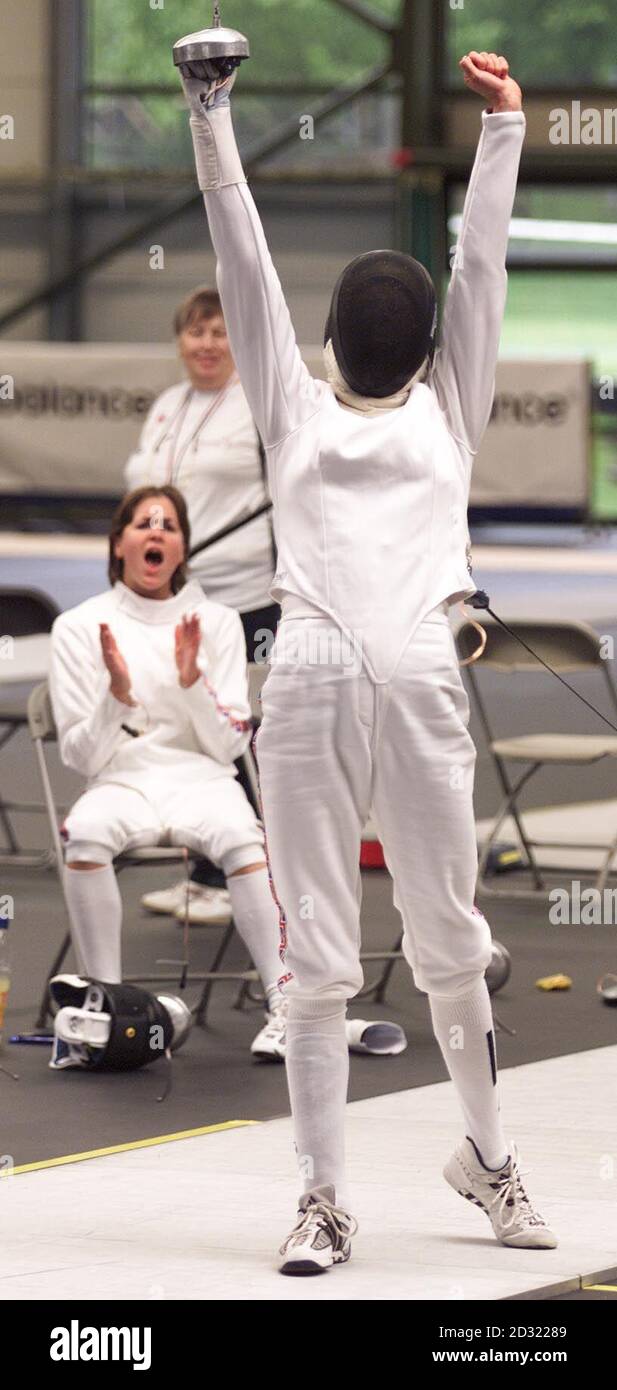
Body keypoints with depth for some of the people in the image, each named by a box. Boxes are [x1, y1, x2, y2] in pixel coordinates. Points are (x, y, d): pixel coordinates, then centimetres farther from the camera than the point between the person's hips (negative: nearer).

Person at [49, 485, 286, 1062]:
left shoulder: (217, 623, 9)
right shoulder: (79, 627, 6)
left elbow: (228, 745, 5)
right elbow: (83, 756, 3)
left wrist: (191, 681, -12)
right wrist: (117, 694, -15)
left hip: (202, 781, 0)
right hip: (121, 782, 0)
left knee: (240, 835, -35)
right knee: (85, 832, -36)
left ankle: (284, 1006, -35)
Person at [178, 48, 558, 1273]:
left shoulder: (448, 410, 17)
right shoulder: (294, 407, 16)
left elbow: (480, 265, 11)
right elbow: (245, 264, 11)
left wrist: (502, 128, 5)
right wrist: (210, 118, 5)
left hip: (419, 680, 0)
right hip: (309, 681, 0)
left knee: (447, 942, 8)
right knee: (316, 956, 1)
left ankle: (485, 1153, 30)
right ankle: (324, 1202, 6)